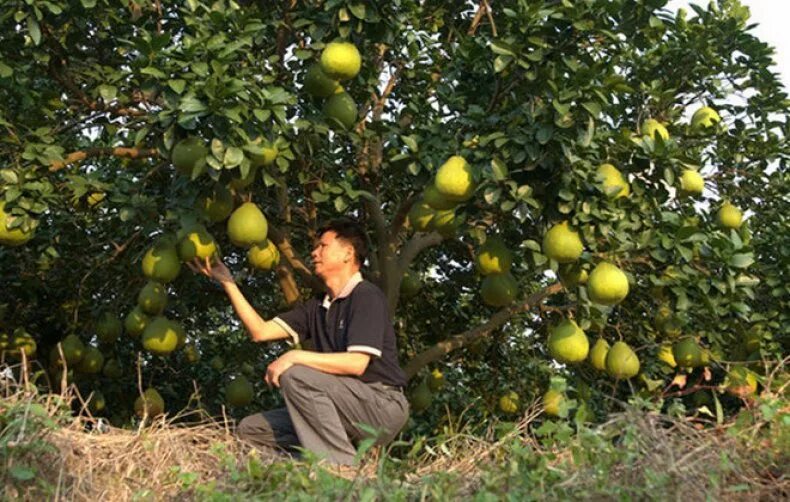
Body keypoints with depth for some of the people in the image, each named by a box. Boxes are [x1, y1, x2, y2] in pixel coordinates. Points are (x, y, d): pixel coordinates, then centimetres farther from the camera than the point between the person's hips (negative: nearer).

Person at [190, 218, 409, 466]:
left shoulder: (366, 296, -8)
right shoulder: (317, 307, 17)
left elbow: (357, 363, -20)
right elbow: (260, 331, 10)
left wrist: (296, 356, -21)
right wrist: (227, 282, 11)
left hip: (383, 405, -8)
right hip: (351, 411, 8)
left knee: (295, 376, -28)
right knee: (250, 429, 1)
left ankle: (342, 467, -24)